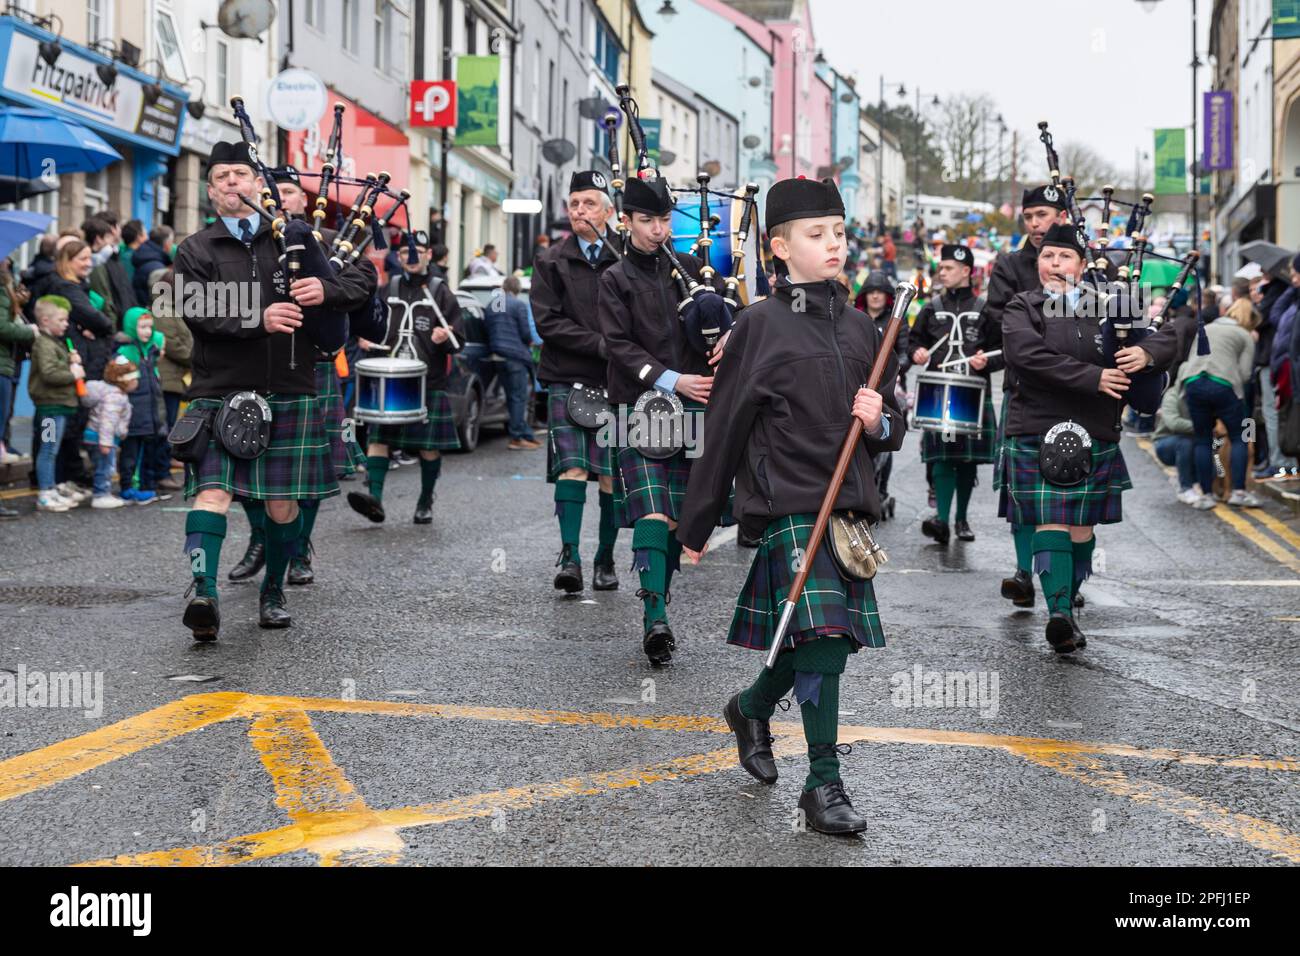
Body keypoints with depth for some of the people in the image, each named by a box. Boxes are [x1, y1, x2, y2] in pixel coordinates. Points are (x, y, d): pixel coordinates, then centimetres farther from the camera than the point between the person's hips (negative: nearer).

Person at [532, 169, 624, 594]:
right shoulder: (552, 262, 6)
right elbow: (547, 321, -3)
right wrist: (602, 345, -12)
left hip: (617, 383, 1)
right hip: (568, 380, -1)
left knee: (612, 475, 2)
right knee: (572, 467, -11)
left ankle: (605, 560, 13)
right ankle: (569, 557, -9)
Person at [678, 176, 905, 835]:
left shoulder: (858, 327, 13)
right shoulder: (762, 325, -3)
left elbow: (892, 428, 21)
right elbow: (724, 429, -1)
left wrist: (881, 421, -5)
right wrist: (696, 526, 1)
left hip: (848, 502, 6)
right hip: (787, 503, -6)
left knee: (828, 640, 10)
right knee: (821, 637, -14)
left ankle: (751, 708, 39)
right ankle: (824, 786, -5)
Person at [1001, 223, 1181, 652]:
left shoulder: (1106, 307, 10)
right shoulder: (1022, 309, 2)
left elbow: (1167, 335, 11)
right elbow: (1026, 355, -18)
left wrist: (1146, 352, -14)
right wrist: (1092, 377, -22)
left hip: (1095, 436, 3)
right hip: (1038, 435, -3)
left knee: (1082, 526, 8)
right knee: (1051, 523, -12)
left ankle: (1068, 607, 21)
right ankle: (1059, 613, -20)